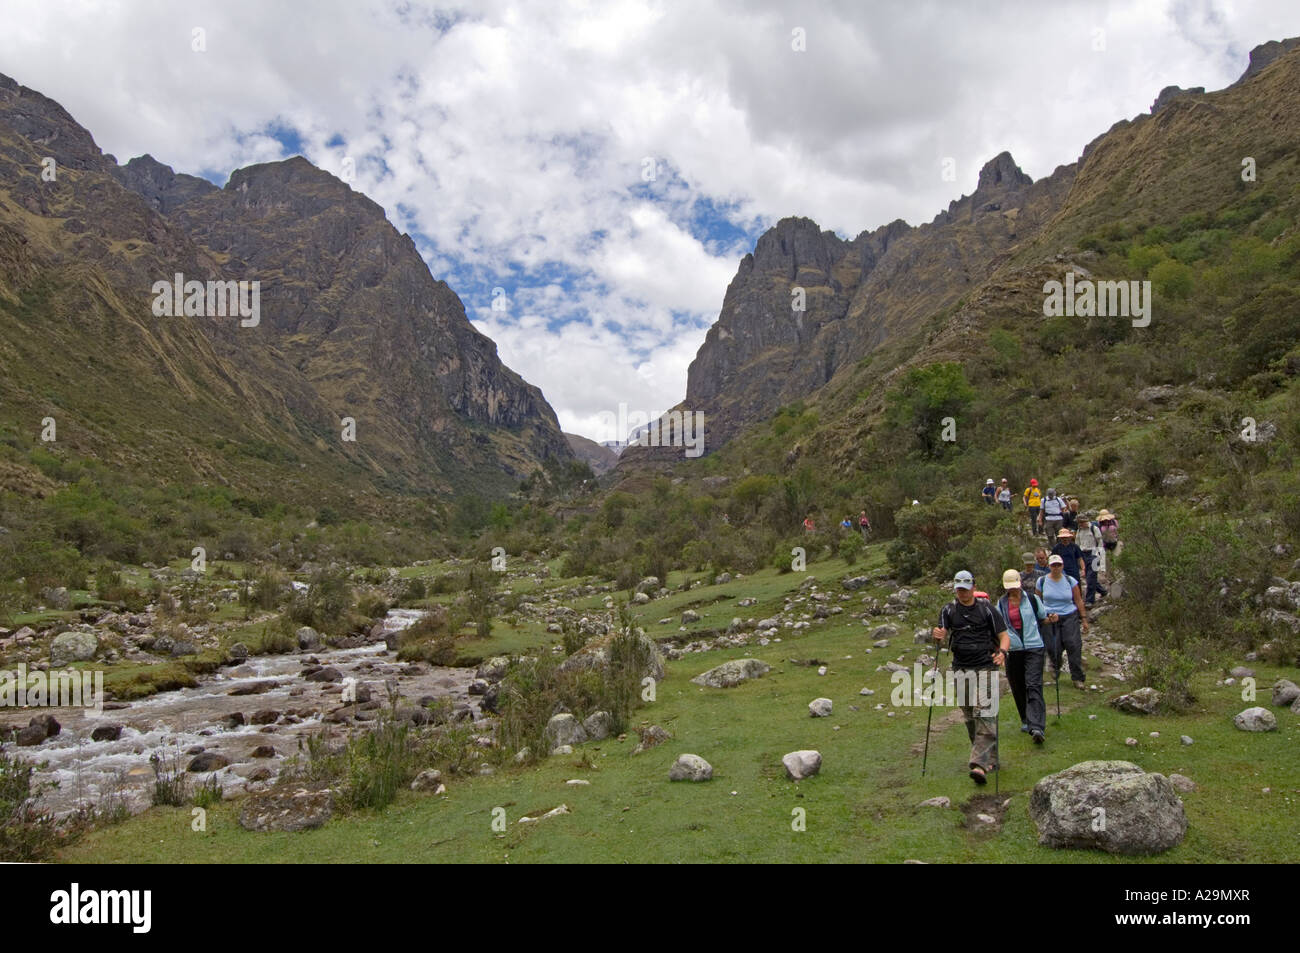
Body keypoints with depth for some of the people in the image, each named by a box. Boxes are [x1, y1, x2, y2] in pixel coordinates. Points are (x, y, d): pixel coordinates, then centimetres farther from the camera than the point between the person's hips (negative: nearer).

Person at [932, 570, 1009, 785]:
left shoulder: (986, 609, 1)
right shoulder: (949, 610, 9)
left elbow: (1004, 635, 2)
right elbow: (941, 635, 1)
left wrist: (1002, 651, -19)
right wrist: (938, 636, -24)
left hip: (985, 668, -3)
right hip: (961, 669, 4)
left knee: (985, 715, -13)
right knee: (970, 718, 8)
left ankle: (980, 764, -18)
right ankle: (990, 759, 24)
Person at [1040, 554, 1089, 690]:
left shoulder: (1070, 581, 2)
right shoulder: (1042, 581, 2)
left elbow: (1078, 601, 8)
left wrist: (1084, 618, 7)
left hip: (1069, 616, 0)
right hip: (1050, 619, 0)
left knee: (1074, 645, -10)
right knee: (1053, 648, -4)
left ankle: (1077, 679, -3)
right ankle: (1055, 668, 31)